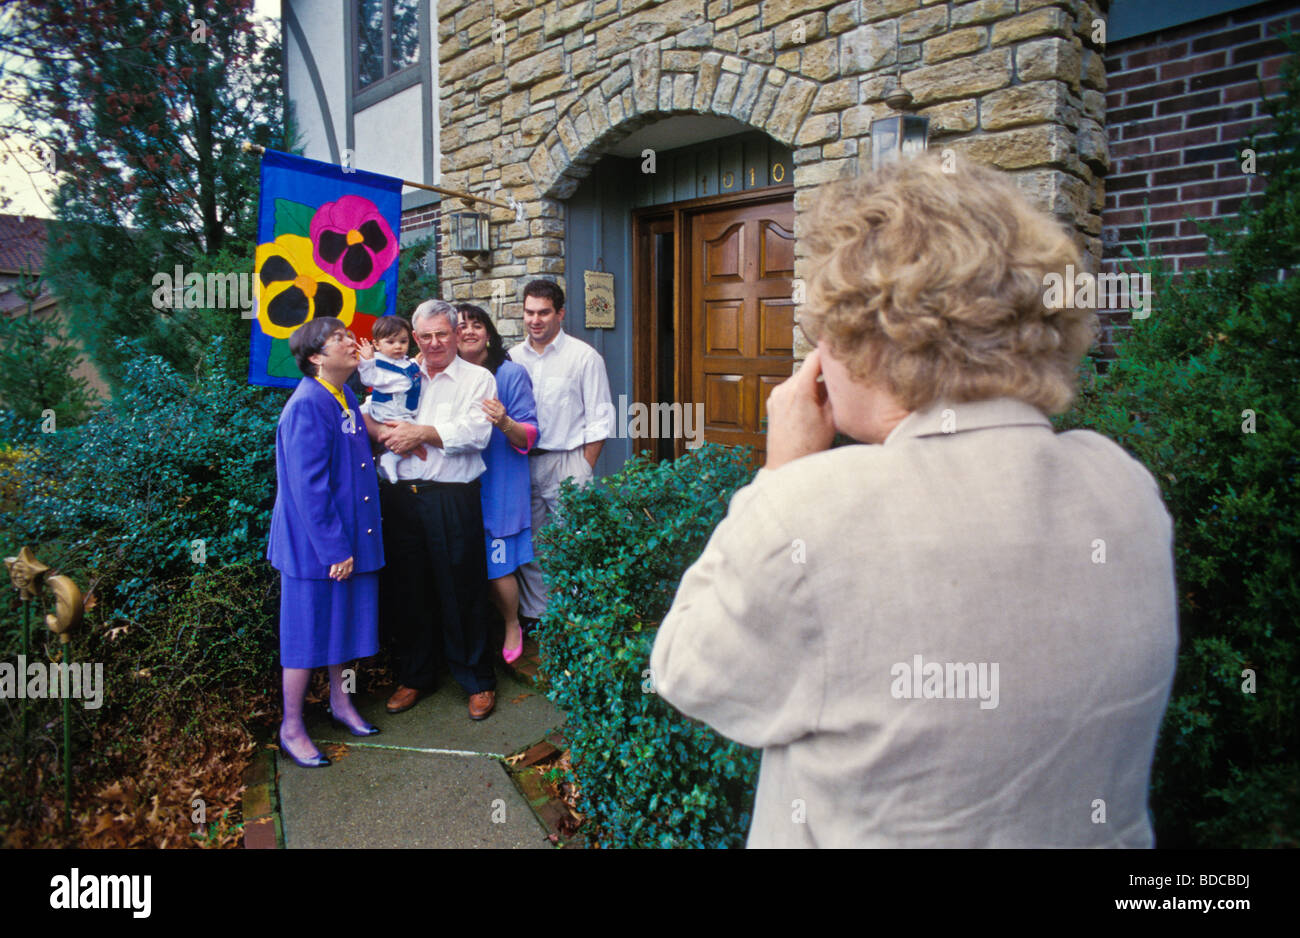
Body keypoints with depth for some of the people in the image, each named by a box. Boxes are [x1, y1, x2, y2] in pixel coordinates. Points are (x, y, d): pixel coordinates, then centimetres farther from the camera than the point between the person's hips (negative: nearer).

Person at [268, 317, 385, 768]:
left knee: (344, 621, 19)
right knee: (308, 632, 4)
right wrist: (334, 549, -20)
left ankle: (340, 700, 38)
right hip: (314, 544, -8)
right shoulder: (307, 407, -19)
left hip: (350, 536, 8)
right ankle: (291, 728, 21)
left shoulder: (345, 398, 7)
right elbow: (308, 488, -21)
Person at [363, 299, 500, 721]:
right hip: (400, 496, 4)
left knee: (461, 591, 1)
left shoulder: (478, 379, 4)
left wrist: (421, 432, -12)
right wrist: (387, 433, -11)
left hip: (453, 500, -4)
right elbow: (363, 417, 9)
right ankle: (415, 676, 29)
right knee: (406, 588, 12)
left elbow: (476, 432, -11)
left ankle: (477, 681, 17)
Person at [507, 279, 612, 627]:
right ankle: (533, 616, 24)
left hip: (568, 462, -4)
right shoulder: (513, 358, 10)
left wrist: (584, 471, -7)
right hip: (523, 463, 5)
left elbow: (600, 419, -3)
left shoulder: (584, 356, -2)